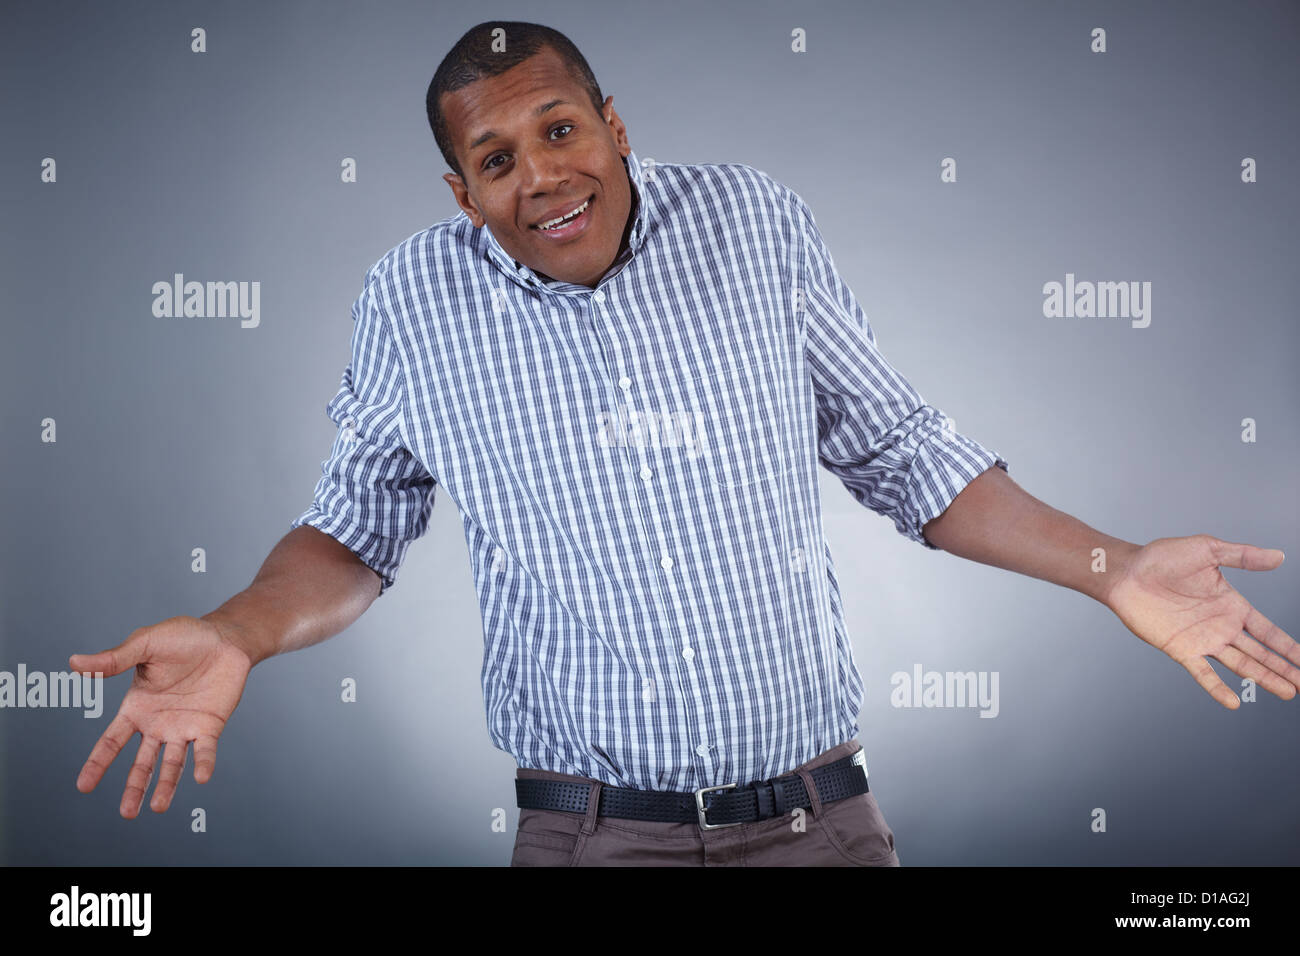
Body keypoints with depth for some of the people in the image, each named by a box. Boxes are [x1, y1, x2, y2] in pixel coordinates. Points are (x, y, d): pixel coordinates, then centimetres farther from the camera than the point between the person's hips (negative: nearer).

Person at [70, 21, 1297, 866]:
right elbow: (358, 526, 10)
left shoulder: (756, 221, -1)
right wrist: (235, 637, -9)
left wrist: (1111, 570, 0)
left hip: (819, 814, 1)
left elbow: (896, 444, 6)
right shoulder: (411, 301, -1)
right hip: (589, 830, -1)